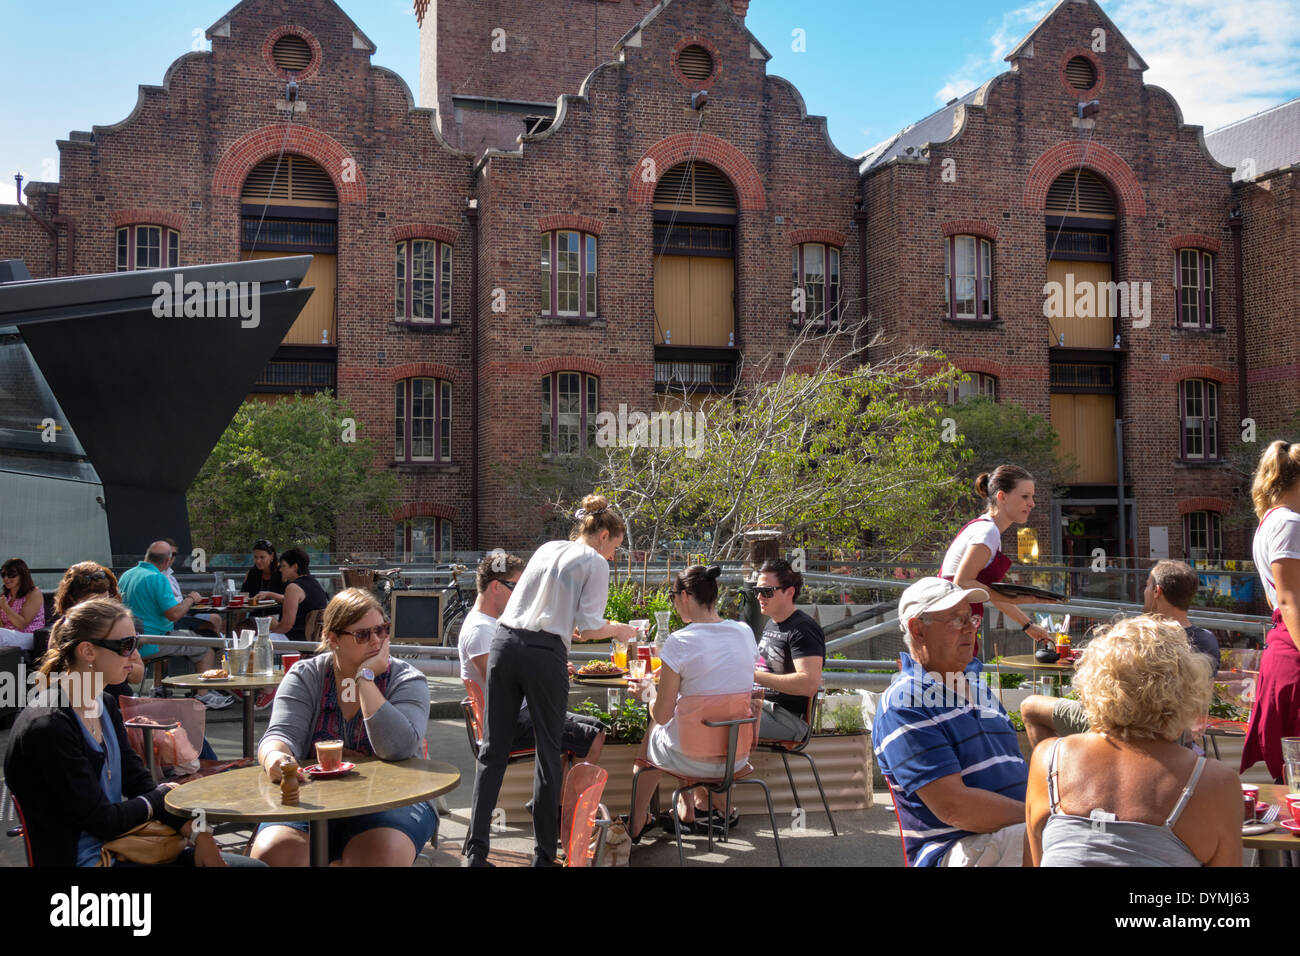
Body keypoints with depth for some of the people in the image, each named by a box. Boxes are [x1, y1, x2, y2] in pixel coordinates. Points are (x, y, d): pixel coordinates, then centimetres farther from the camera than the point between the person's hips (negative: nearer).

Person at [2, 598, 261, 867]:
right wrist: (164, 797, -2)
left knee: (254, 864, -2)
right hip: (85, 858, -8)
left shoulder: (105, 706, 9)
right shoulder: (48, 727, -19)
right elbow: (101, 821, -18)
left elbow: (140, 782, 6)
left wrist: (194, 831, -7)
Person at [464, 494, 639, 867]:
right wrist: (618, 630, 15)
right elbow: (589, 629, -3)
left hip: (504, 643, 6)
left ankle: (476, 850, 6)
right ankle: (543, 855, 12)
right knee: (548, 753, 6)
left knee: (493, 750, 8)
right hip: (544, 654, -5)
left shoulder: (546, 549, 22)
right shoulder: (595, 563, 4)